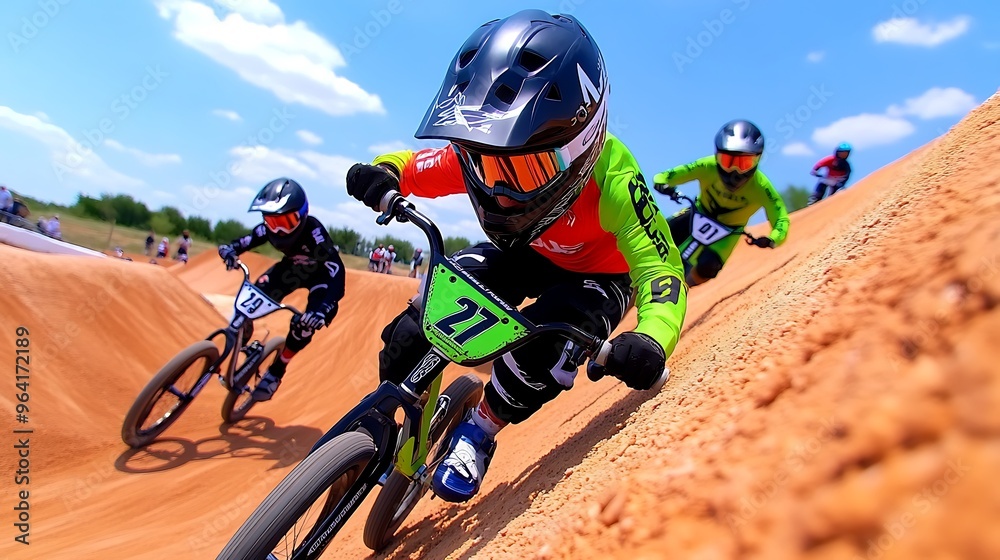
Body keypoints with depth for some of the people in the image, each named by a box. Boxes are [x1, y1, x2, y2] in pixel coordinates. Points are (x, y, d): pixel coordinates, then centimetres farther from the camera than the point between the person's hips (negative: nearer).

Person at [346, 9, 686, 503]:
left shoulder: (611, 179, -37)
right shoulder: (479, 153, -25)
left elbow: (661, 270, -39)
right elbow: (412, 166, -12)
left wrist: (649, 340, -60)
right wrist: (381, 175, -37)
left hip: (599, 274, -3)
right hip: (528, 256, 3)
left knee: (544, 349, -34)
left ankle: (479, 430, -4)